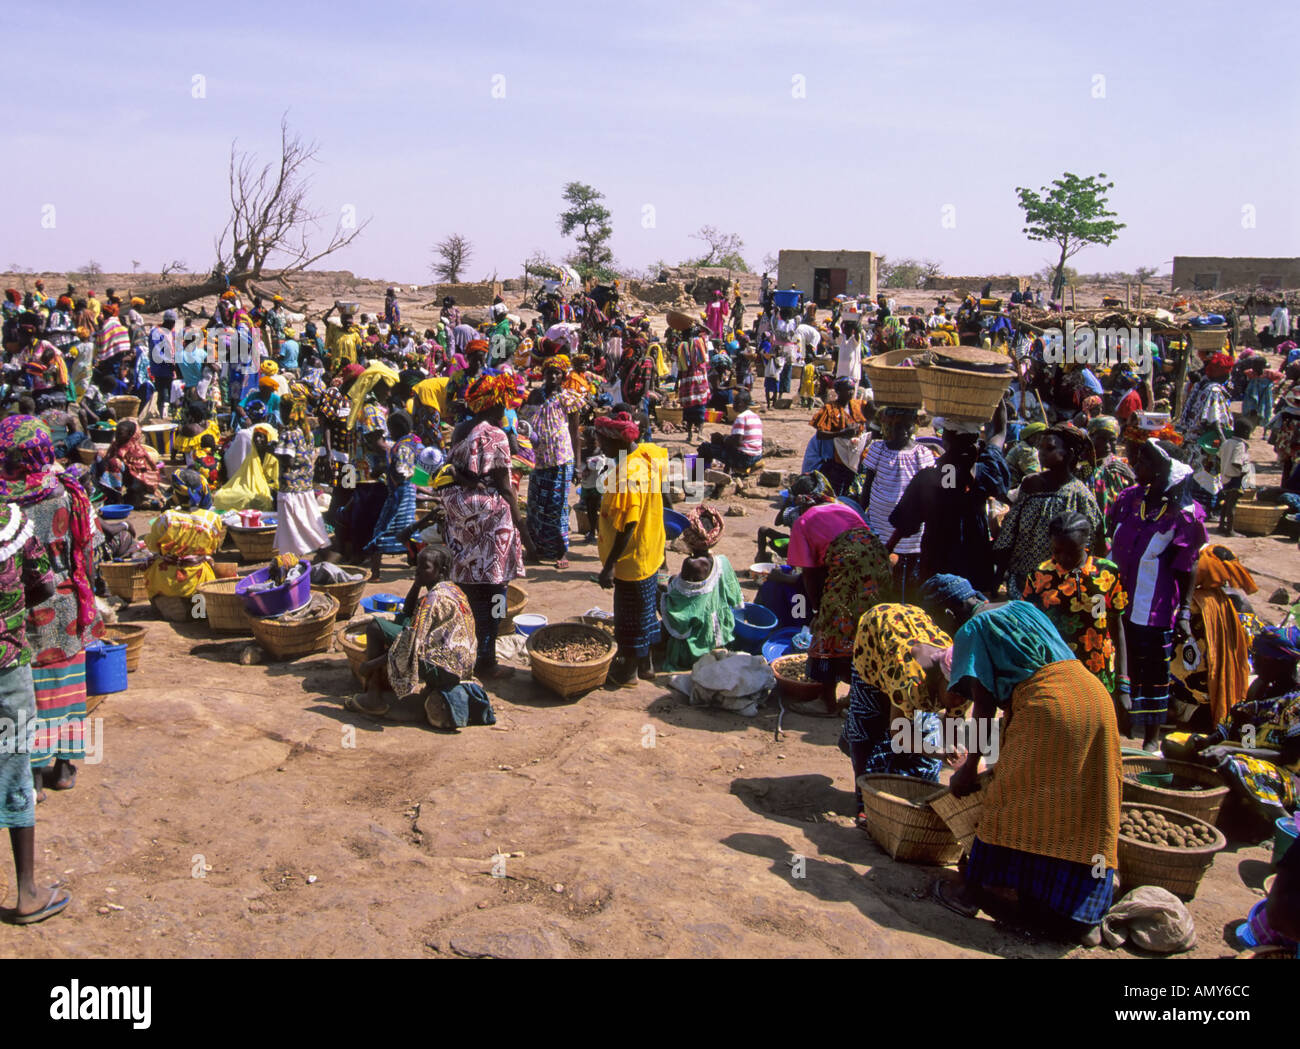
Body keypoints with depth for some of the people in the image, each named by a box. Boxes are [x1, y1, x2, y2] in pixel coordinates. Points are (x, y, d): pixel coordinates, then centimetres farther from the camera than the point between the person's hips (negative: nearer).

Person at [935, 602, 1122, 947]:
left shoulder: (973, 630, 6)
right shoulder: (1025, 609, 27)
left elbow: (984, 705, -1)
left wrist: (969, 768, 4)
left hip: (1046, 707, -7)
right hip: (1096, 696, 7)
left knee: (1009, 800, 4)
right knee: (1088, 812, 11)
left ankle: (973, 892, 14)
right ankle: (1084, 918, 16)